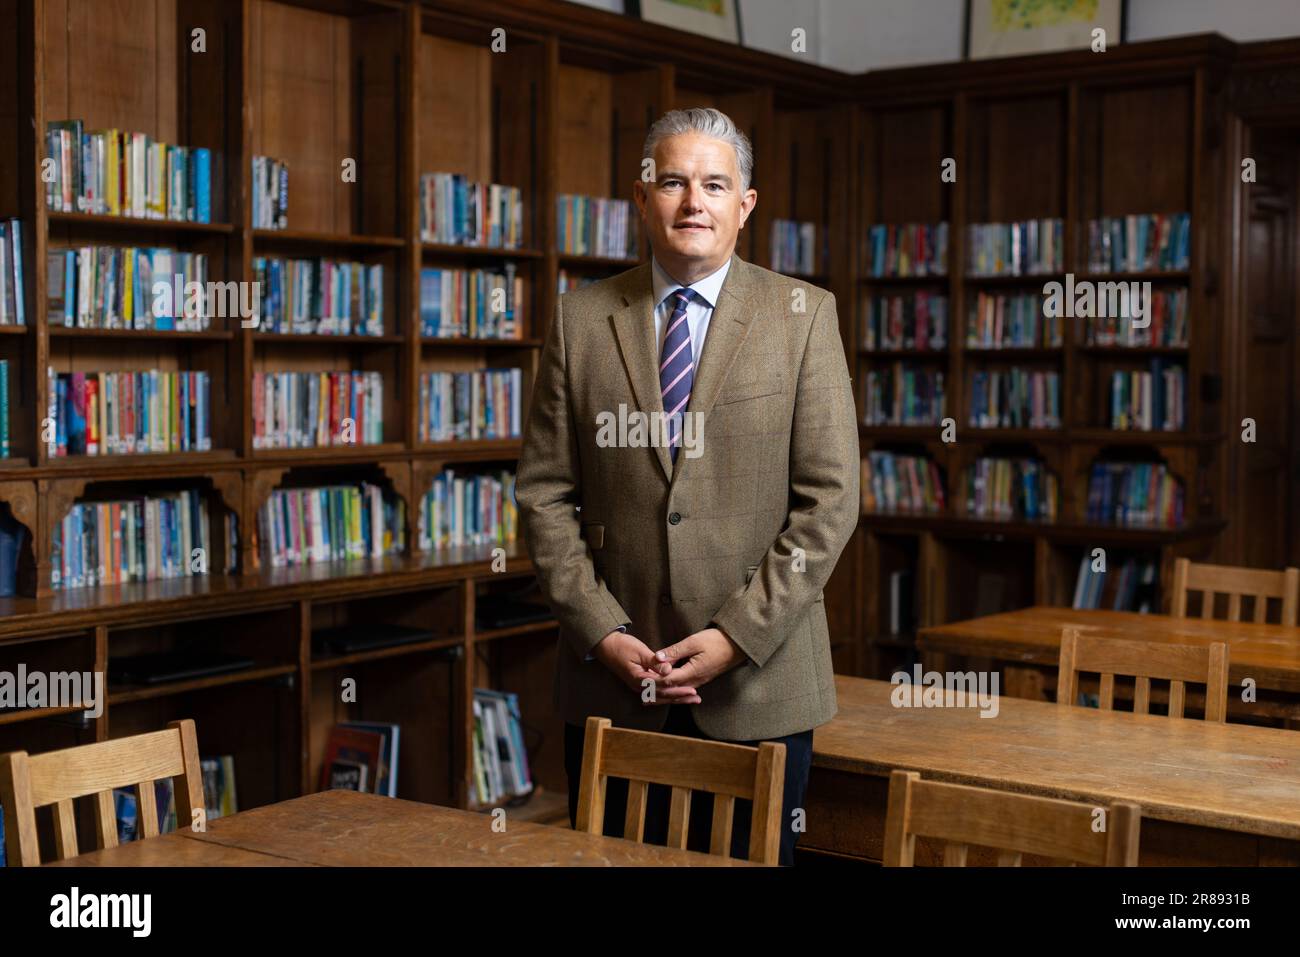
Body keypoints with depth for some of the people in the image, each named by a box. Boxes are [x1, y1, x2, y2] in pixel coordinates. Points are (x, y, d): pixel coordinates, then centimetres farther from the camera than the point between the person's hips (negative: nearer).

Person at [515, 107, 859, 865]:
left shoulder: (803, 316, 0)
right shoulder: (582, 319, 5)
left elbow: (830, 498, -4)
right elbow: (545, 494, 4)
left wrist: (737, 636, -11)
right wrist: (603, 632, -7)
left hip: (759, 683, -1)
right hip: (610, 678, 1)